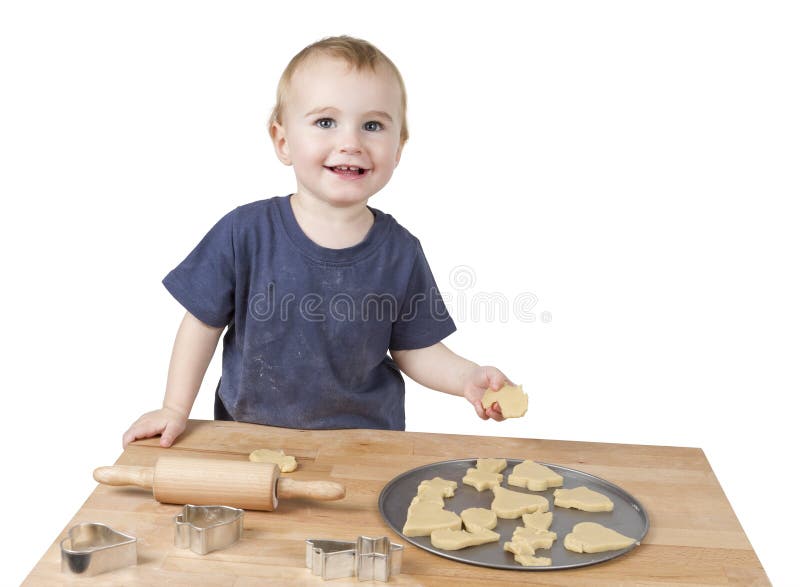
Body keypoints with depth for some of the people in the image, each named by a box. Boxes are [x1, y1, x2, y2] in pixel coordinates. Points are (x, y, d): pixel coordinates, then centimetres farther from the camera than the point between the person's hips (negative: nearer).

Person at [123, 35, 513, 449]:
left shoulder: (399, 252, -8)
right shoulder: (246, 233, -12)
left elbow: (414, 349, 0)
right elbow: (204, 322, -2)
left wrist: (468, 377, -17)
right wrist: (176, 409, -2)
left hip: (365, 440, 0)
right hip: (249, 432, 0)